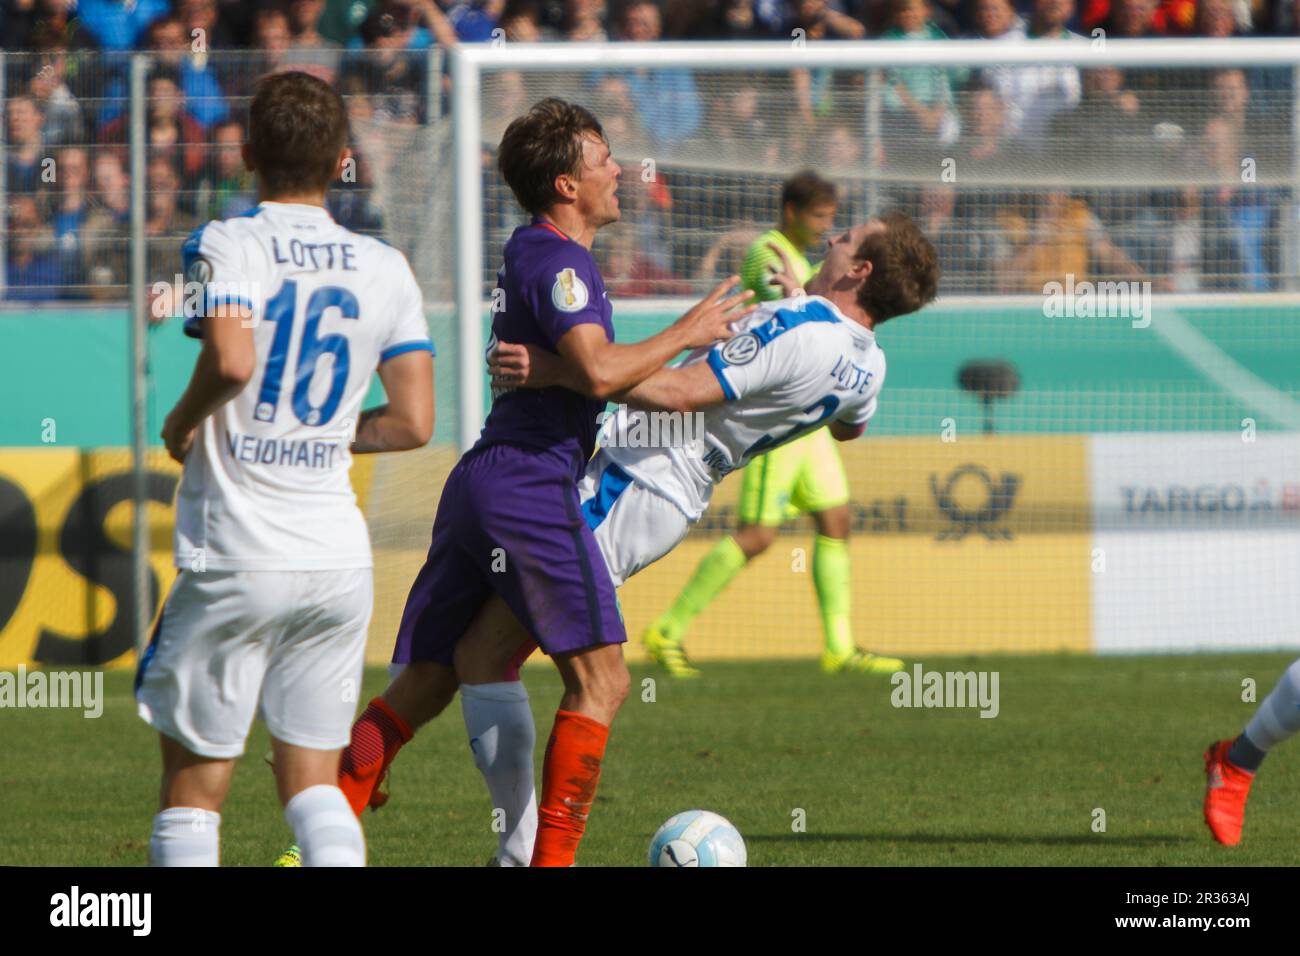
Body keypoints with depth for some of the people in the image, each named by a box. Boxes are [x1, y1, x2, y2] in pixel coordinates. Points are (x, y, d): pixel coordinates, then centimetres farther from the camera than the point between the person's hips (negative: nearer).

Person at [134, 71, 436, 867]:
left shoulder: (225, 245, -7)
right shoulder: (386, 269, 6)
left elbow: (230, 360, -25)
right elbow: (414, 423, 2)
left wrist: (184, 421, -5)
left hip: (237, 558, -4)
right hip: (339, 556, 4)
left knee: (194, 782, 6)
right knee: (313, 781, 11)